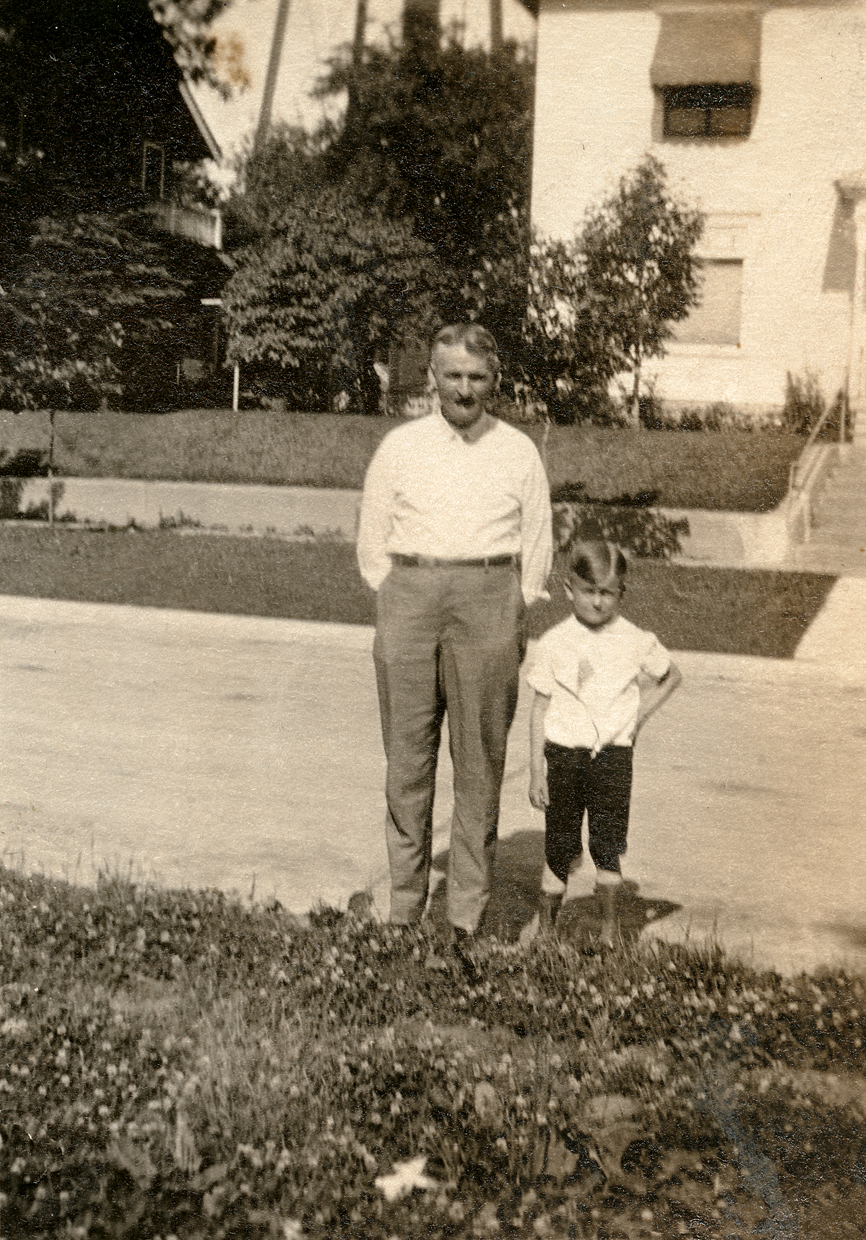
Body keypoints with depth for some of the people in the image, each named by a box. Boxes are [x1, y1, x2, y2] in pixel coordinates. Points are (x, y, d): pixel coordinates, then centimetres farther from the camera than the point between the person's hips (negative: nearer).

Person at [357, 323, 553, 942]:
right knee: (407, 757, 1)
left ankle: (467, 911, 9)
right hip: (409, 591, 1)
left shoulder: (519, 452, 9)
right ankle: (404, 906, 11)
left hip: (489, 595, 0)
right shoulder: (399, 447, 9)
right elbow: (373, 543, 13)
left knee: (481, 758, 0)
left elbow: (536, 549, 12)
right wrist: (401, 608, 5)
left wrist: (509, 622, 5)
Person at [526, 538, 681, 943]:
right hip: (563, 753, 0)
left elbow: (671, 676, 19)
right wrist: (536, 771, 0)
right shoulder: (553, 643, -1)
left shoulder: (636, 642, 0)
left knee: (608, 848, 1)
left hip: (613, 755, 0)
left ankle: (609, 931, 17)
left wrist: (642, 710, 4)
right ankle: (545, 931, 21)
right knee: (560, 851, 5)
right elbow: (540, 707, 2)